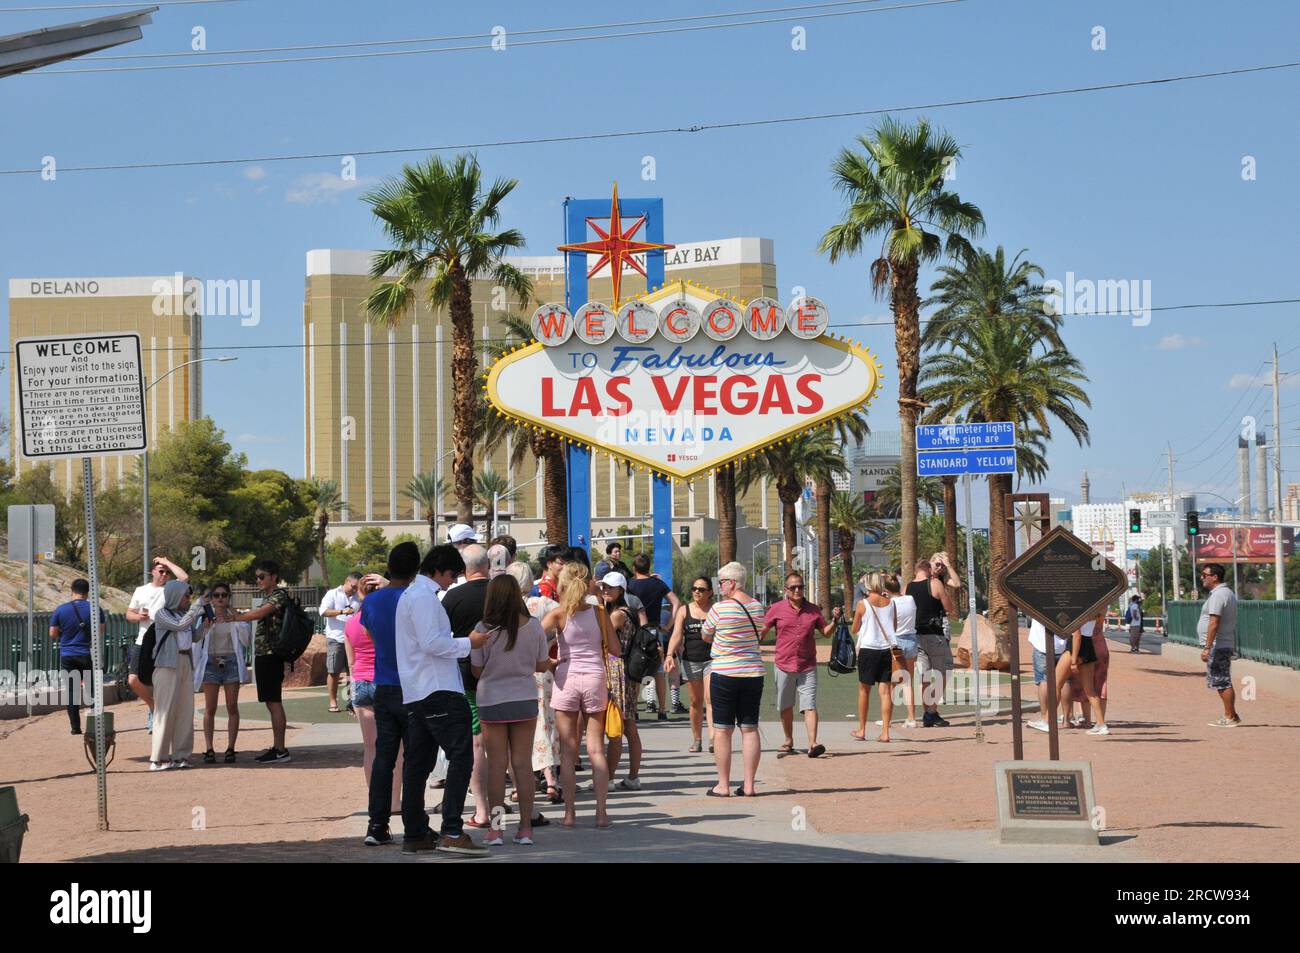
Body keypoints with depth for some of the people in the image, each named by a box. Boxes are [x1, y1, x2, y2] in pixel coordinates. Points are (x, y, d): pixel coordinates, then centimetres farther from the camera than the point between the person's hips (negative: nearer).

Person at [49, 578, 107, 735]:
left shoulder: (60, 610, 0)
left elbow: (53, 634, 1)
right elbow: (102, 630, -1)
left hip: (67, 656, 1)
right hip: (88, 656, 0)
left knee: (71, 691, 4)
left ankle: (75, 726, 2)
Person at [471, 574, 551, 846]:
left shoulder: (484, 629, -13)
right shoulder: (533, 626, -6)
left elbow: (476, 670, -5)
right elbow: (542, 666, 3)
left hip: (492, 702, -2)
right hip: (525, 701, 2)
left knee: (496, 765, 4)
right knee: (523, 763, 7)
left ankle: (495, 829, 4)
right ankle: (525, 828, 9)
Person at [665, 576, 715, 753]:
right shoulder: (684, 611, 6)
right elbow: (676, 635, -4)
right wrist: (670, 655, -20)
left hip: (712, 660, -2)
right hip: (690, 661, 2)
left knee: (710, 699, -16)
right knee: (696, 702, 9)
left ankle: (713, 739, -25)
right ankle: (696, 741, 18)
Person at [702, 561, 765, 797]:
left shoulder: (720, 608, -12)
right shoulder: (758, 607, 5)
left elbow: (705, 636, 1)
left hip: (724, 674, -5)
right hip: (753, 673, 5)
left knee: (722, 730, 3)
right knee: (750, 729, 7)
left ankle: (723, 785, 5)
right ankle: (748, 785, 8)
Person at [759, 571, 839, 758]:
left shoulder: (813, 610, 6)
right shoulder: (777, 609, 1)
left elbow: (826, 632, 13)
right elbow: (762, 631, 6)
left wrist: (835, 620, -4)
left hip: (807, 667, 0)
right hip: (783, 665, 0)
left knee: (810, 706, -11)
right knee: (785, 707, 12)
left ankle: (813, 744, -18)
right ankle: (788, 741, 28)